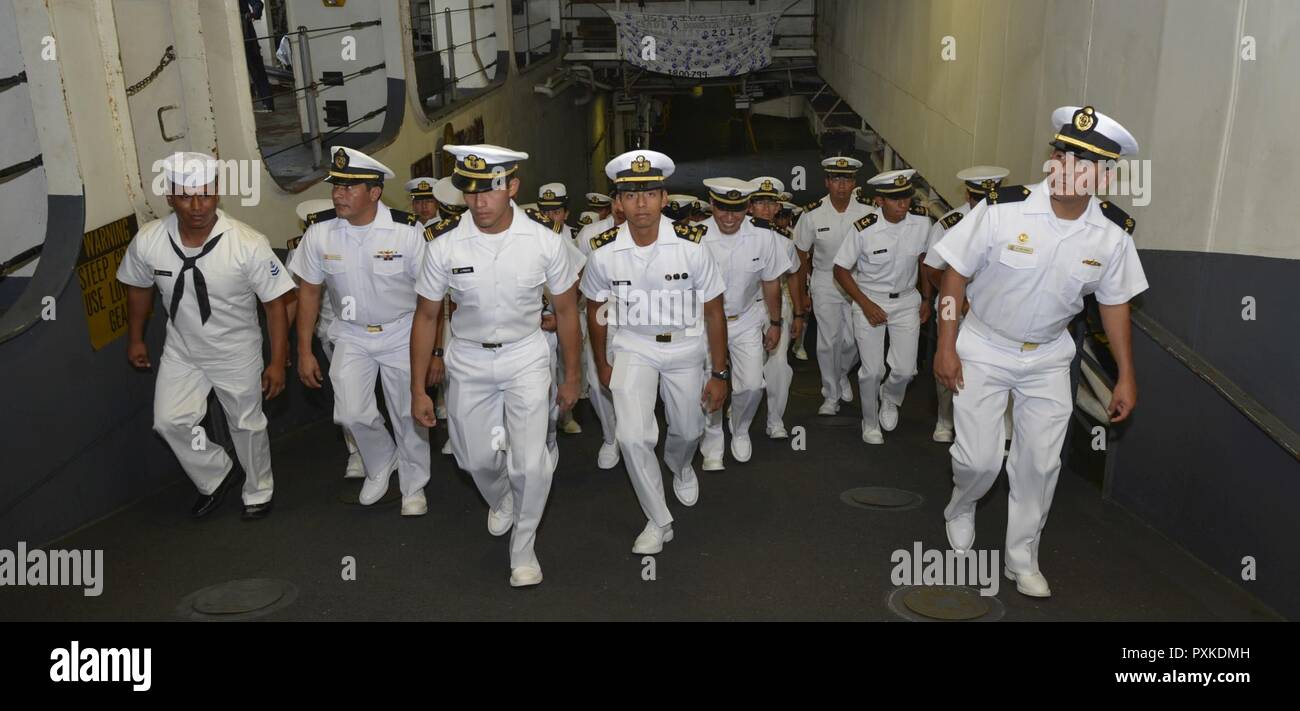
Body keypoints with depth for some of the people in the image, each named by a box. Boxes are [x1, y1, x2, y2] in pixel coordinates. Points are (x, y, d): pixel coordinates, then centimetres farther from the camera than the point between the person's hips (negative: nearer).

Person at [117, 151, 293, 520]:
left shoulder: (248, 244, -27)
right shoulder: (147, 241, -16)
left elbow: (275, 302, -18)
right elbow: (138, 287, 5)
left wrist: (277, 362, -16)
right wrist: (135, 339, 13)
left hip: (237, 354, -3)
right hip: (181, 352, 3)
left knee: (247, 425, 11)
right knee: (169, 421, -5)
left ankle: (259, 491, 36)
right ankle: (216, 476, 22)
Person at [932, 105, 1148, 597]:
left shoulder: (1113, 234, -12)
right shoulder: (1002, 209, -22)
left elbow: (1114, 304, 2)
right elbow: (956, 274, -12)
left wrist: (1126, 376, 3)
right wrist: (946, 347, -12)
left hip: (1048, 357, 3)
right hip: (983, 348, -2)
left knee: (1040, 463, 6)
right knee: (979, 459, -3)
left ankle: (1022, 559, 27)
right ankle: (960, 511, 33)